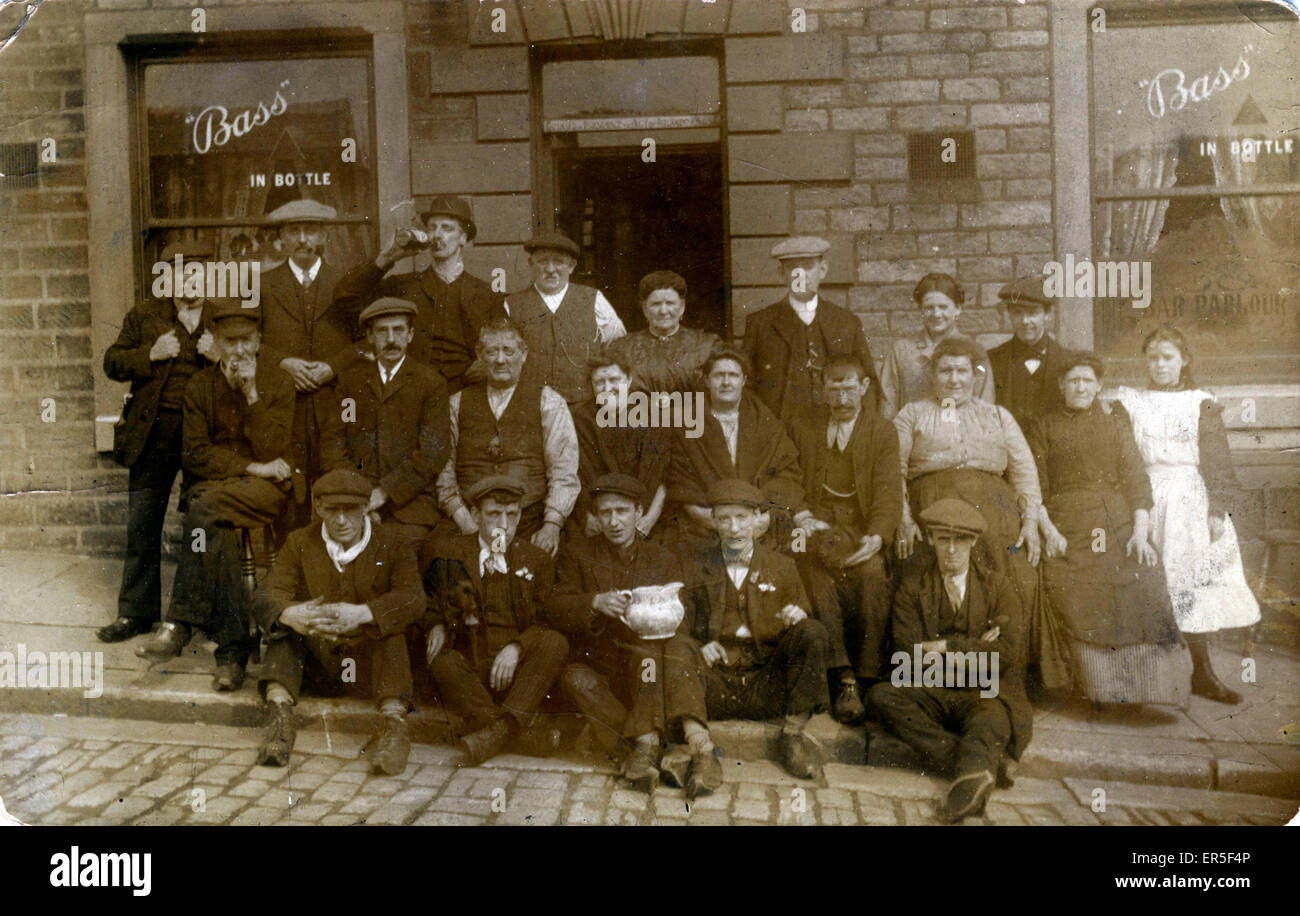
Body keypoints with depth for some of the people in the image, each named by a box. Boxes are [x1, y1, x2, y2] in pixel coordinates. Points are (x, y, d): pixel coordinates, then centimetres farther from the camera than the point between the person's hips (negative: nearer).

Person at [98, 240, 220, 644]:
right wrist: (151, 354, -10)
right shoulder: (144, 316, 8)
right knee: (142, 528, 6)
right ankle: (137, 613, 18)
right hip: (154, 436, 2)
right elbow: (113, 363, 7)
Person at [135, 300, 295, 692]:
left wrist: (252, 394, -14)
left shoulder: (279, 382, 2)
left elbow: (273, 454, -8)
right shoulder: (199, 386, 10)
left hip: (267, 489, -2)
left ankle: (180, 622, -29)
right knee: (219, 530, -33)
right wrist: (250, 467, -11)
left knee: (206, 506, -33)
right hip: (215, 487, 3)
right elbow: (194, 454, 2)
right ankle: (232, 648, -31)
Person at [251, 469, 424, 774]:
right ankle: (279, 711, -33)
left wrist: (363, 614, -38)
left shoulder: (393, 546, 1)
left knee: (389, 627, -31)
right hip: (316, 657, 2)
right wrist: (290, 614, -33)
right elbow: (267, 595, -7)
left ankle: (394, 723, -42)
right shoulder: (299, 543, 8)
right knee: (282, 621, -21)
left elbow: (412, 599, -17)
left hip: (373, 659, -2)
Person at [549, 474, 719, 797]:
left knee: (680, 646, -31)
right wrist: (595, 603, -19)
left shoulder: (665, 559, 15)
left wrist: (665, 622, -18)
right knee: (575, 680, -35)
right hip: (599, 667, 0)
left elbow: (681, 619, 6)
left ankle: (646, 743, -44)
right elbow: (557, 612, 1)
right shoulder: (577, 553, 13)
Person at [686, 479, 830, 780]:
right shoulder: (696, 564, 13)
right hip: (715, 680, -1)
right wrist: (696, 643, -10)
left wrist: (797, 616, -8)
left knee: (813, 633, -25)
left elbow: (804, 623, 16)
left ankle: (794, 732, -19)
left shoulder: (781, 566, 15)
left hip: (767, 683, 2)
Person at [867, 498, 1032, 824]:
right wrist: (973, 648, -6)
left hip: (984, 695, -1)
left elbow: (1007, 652, -4)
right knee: (880, 696, -28)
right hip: (932, 696, 2)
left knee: (990, 722, -35)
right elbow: (908, 655, -4)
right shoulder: (912, 587, 9)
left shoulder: (997, 587, 10)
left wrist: (948, 647, -8)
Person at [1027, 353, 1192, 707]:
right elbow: (1035, 486, 5)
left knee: (1144, 590, -19)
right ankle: (1101, 692, -11)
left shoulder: (1114, 424, 19)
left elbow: (1136, 479, 10)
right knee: (1079, 608, -16)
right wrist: (1048, 530, -9)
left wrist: (1141, 532, -4)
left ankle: (1153, 682, -12)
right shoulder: (1042, 427, 13)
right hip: (1067, 533, -2)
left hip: (1119, 526, 2)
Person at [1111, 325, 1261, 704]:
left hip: (1192, 504, 0)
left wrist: (1217, 511, -6)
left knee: (1195, 585, -1)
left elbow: (1217, 462, 4)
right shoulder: (1129, 402, 8)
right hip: (1146, 501, 0)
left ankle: (1202, 673, 8)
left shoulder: (1202, 404, 8)